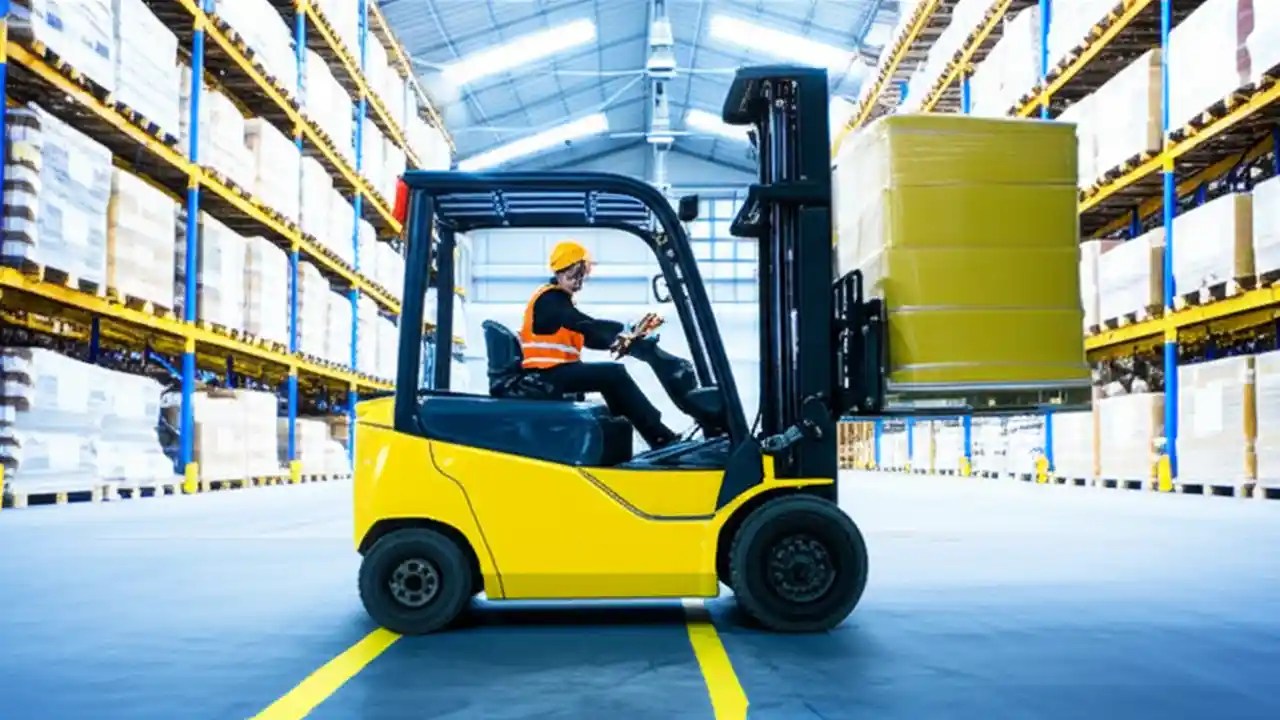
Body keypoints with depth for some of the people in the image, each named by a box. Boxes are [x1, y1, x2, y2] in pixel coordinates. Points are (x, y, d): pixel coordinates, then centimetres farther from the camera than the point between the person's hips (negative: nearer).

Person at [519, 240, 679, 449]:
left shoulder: (557, 300, 20)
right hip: (548, 373, -10)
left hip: (556, 371, 10)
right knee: (615, 374, -15)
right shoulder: (549, 299, -11)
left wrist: (617, 340, 2)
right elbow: (586, 325, -23)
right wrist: (625, 328, -18)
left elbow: (588, 336, 15)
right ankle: (662, 439, -13)